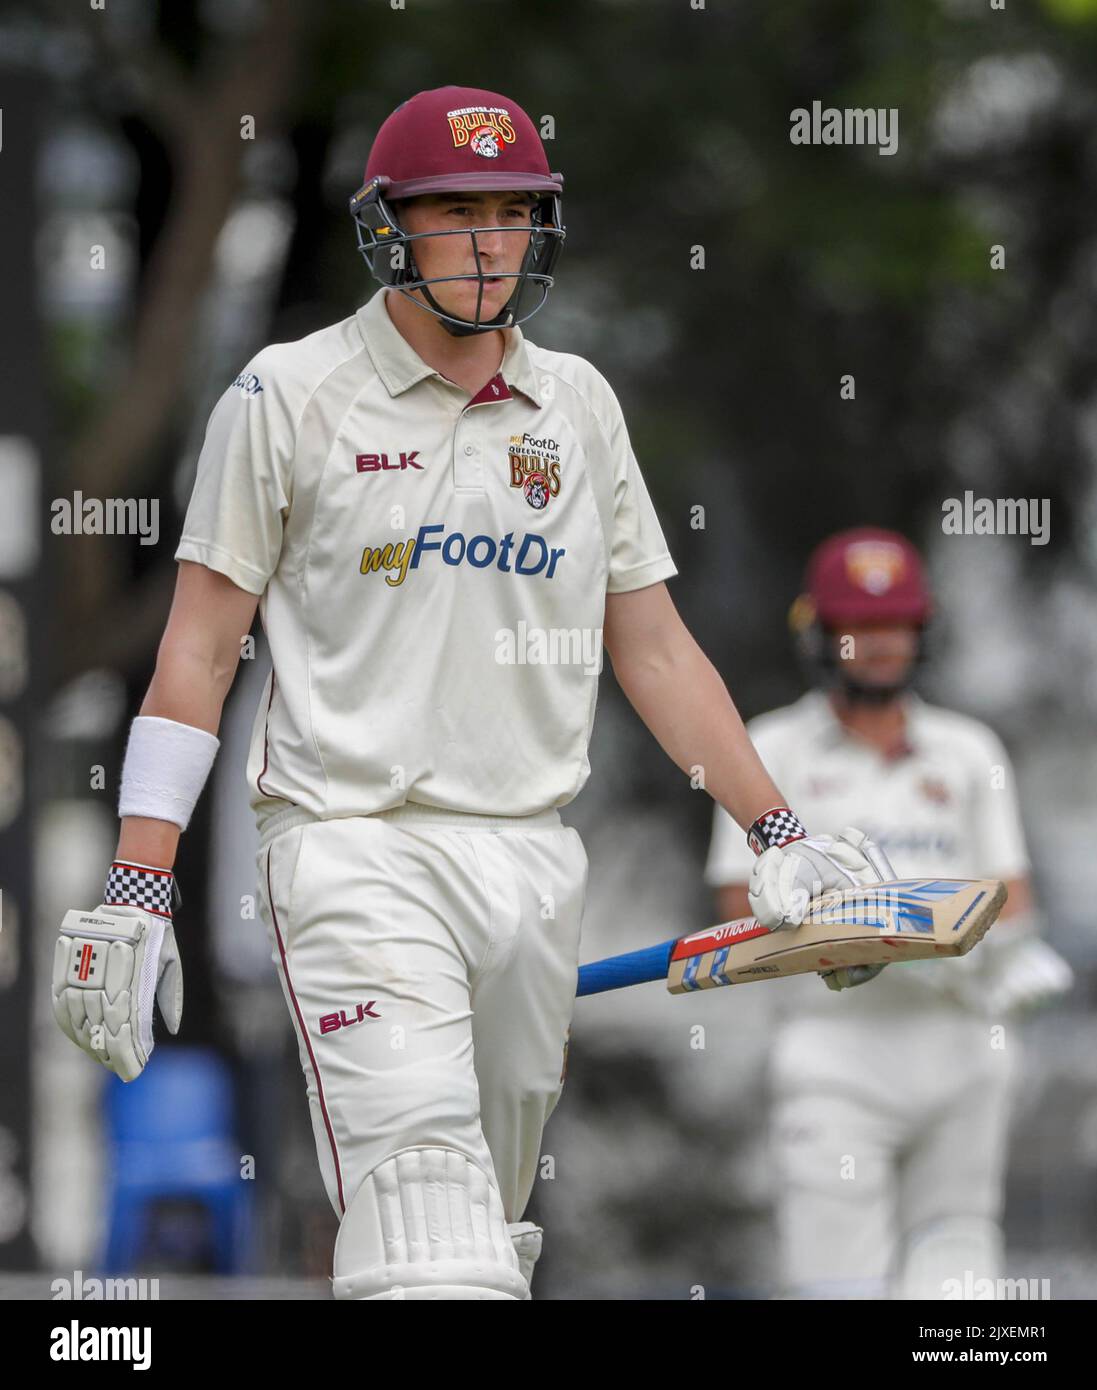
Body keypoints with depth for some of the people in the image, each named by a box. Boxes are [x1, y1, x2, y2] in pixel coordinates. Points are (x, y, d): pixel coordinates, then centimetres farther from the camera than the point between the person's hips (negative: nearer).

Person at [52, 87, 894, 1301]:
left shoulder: (577, 405, 14)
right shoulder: (289, 397, 0)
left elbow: (653, 649, 18)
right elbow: (199, 652, -1)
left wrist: (777, 835, 9)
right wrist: (137, 889, -8)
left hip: (535, 868, 5)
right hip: (358, 854, -5)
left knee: (492, 1234, 8)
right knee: (433, 1262, -20)